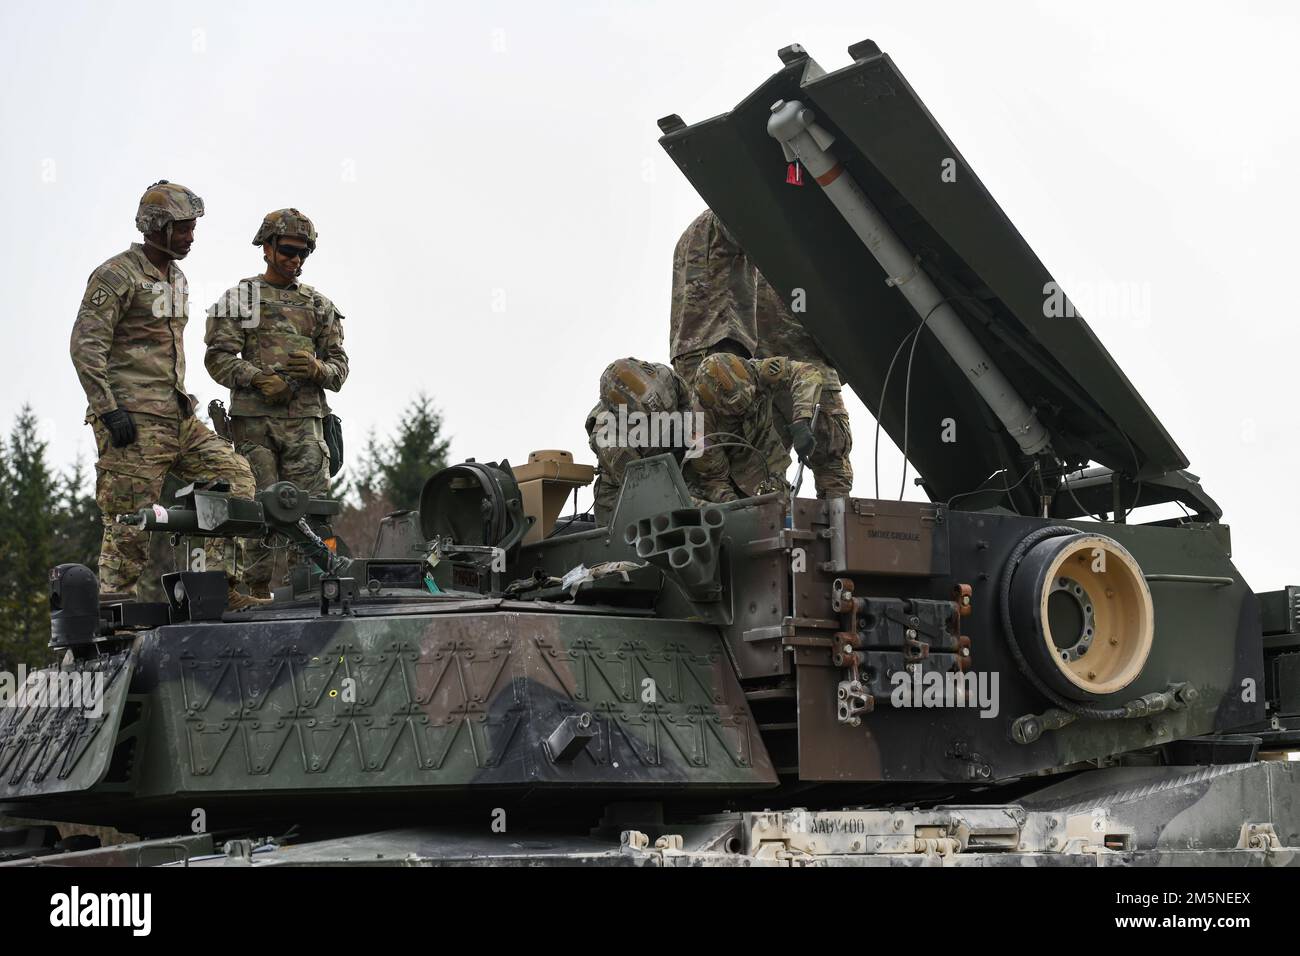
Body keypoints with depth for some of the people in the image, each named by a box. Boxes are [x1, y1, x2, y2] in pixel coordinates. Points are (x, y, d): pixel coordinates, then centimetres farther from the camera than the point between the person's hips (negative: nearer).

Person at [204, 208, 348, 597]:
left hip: (305, 420, 3)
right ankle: (258, 588, 2)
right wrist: (258, 379, -15)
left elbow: (340, 366, 16)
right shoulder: (239, 299, 9)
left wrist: (319, 368, -7)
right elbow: (218, 356, 0)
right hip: (254, 419, -2)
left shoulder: (319, 306, 19)